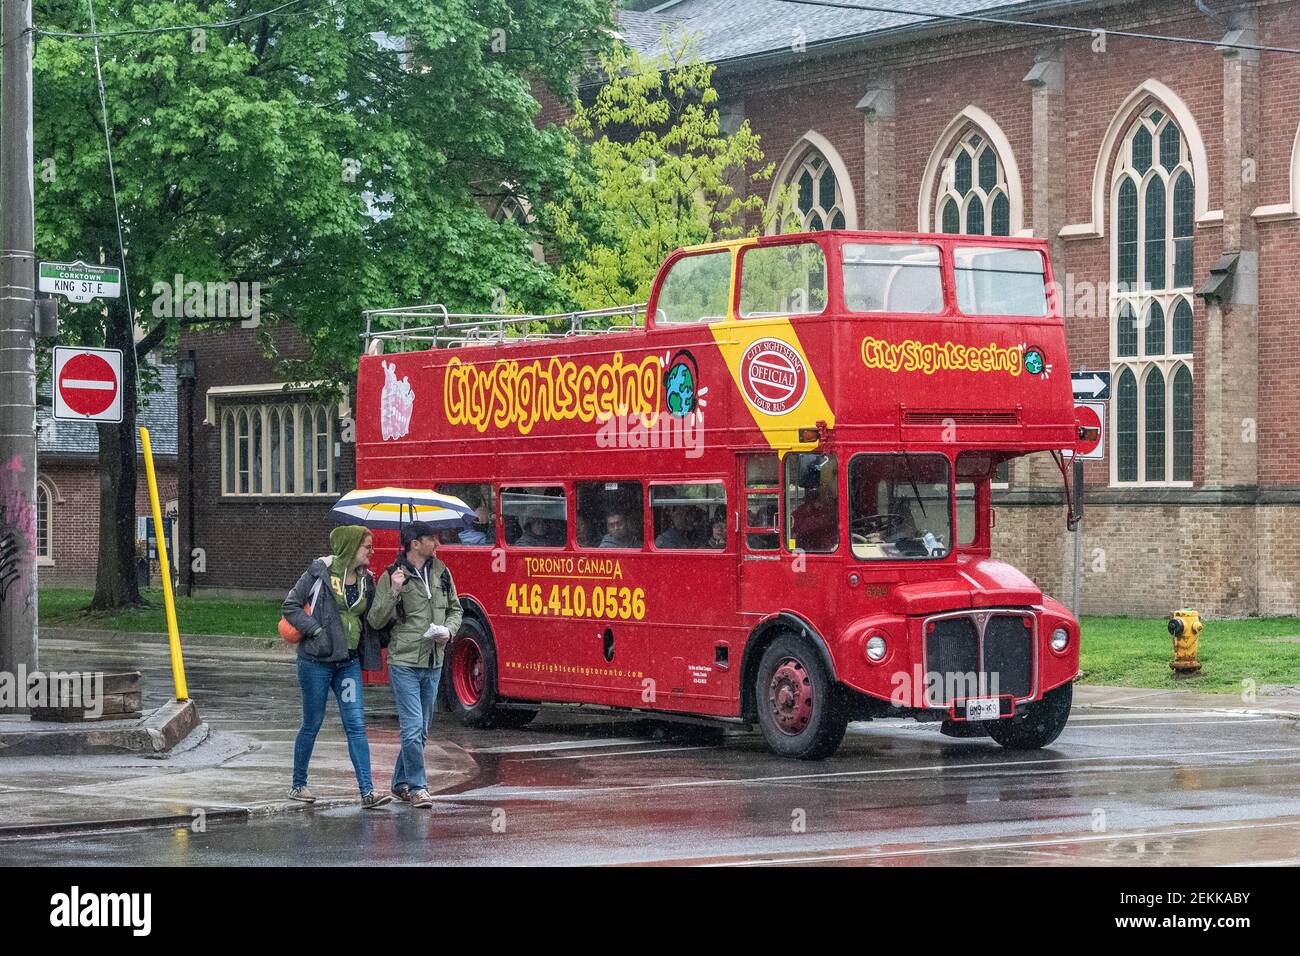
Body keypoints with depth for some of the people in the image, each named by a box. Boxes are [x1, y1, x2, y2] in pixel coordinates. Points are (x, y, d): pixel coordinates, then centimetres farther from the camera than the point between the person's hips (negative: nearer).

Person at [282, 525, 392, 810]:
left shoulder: (365, 579, 9)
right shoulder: (320, 572, -7)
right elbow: (291, 606, -4)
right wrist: (316, 630, -15)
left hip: (349, 661, 5)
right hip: (317, 660, -5)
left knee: (356, 725, -4)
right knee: (312, 724, 5)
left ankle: (367, 791, -10)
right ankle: (298, 784, 21)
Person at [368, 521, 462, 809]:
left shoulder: (441, 572, 8)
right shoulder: (392, 577, -7)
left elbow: (454, 608, 19)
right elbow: (376, 620, -9)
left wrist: (449, 631, -2)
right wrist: (394, 592, -22)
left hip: (433, 663, 6)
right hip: (404, 662, -6)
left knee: (421, 729, 12)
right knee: (413, 726, -10)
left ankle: (401, 783, 25)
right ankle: (417, 787, -3)